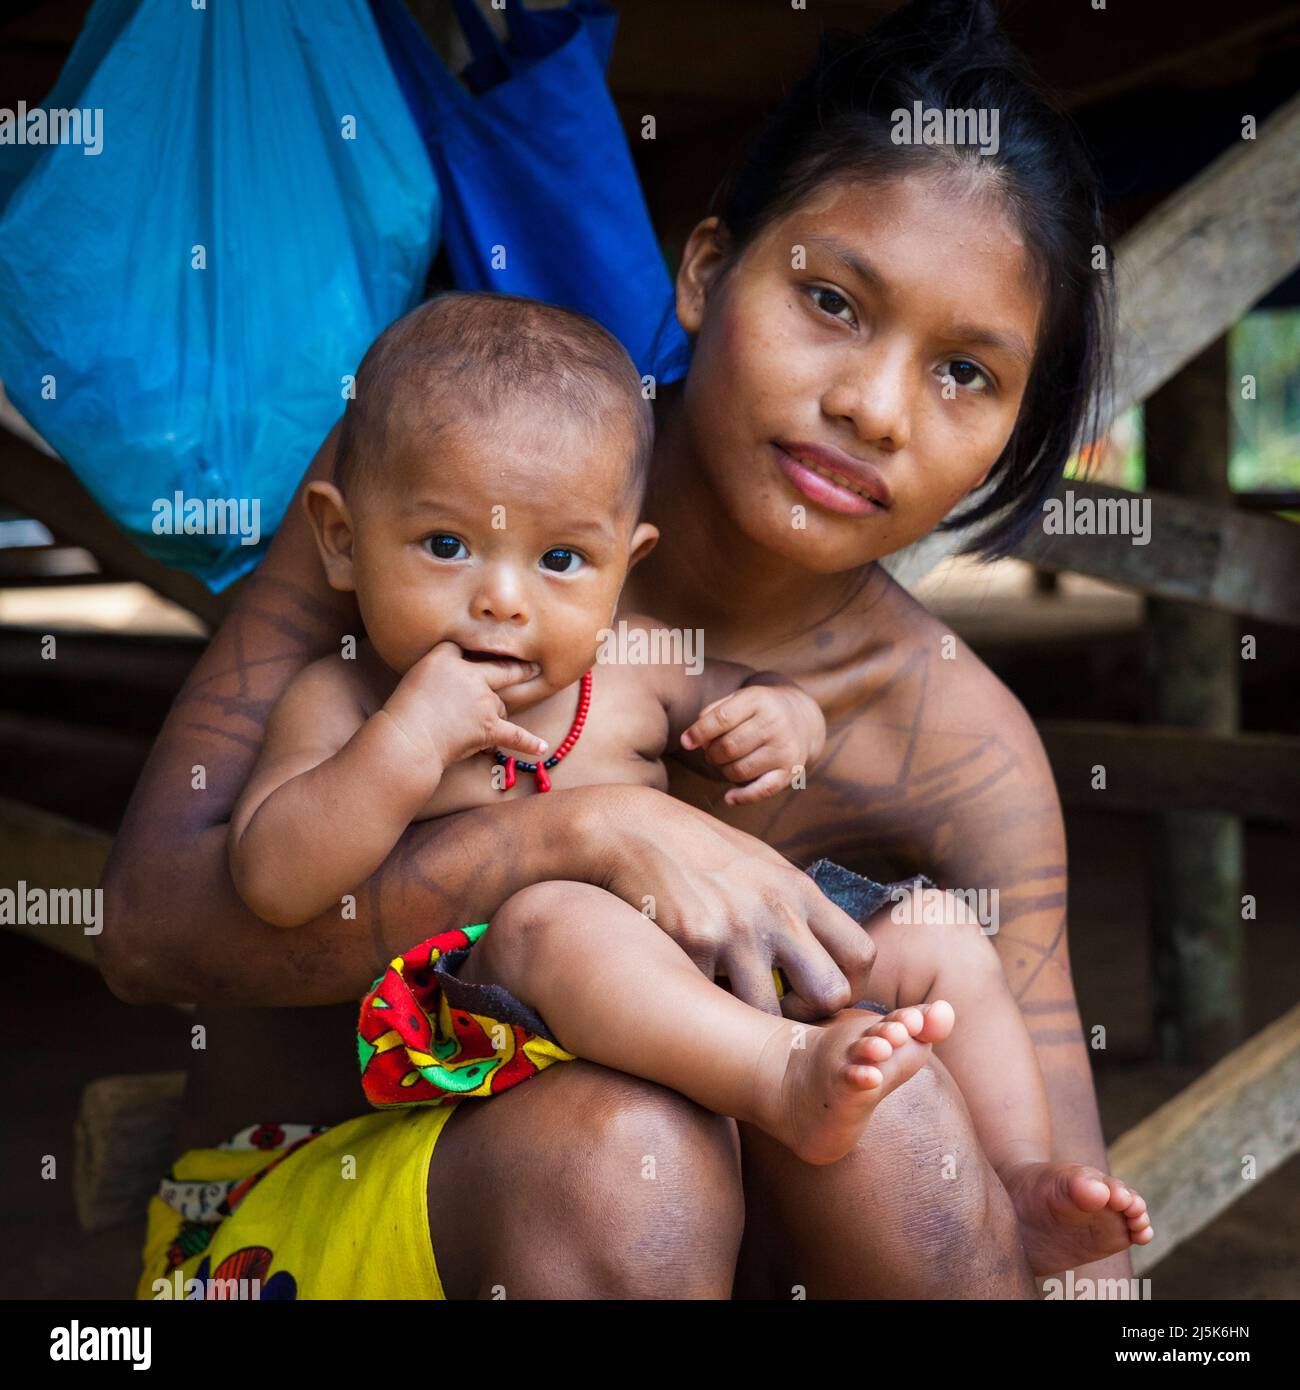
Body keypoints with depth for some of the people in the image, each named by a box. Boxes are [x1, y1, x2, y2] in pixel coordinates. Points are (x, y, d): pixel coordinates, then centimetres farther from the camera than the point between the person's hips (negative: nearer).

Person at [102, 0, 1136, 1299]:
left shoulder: (958, 748, -12)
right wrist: (582, 831, -34)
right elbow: (150, 922, -21)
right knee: (621, 1153, -33)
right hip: (298, 1201, -1)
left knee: (883, 1099, -30)